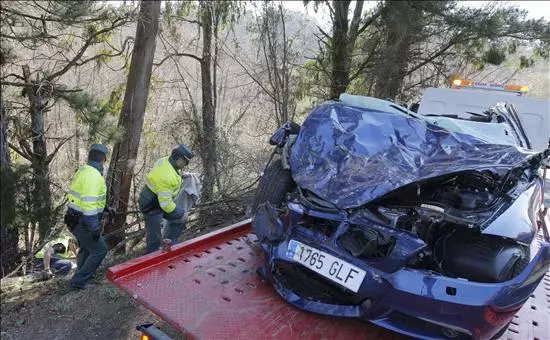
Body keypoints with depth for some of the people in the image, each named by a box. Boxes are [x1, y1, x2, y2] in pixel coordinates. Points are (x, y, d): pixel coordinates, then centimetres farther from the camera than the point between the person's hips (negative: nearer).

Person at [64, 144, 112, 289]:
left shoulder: (83, 171, 9)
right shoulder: (93, 175, -23)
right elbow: (89, 203, -28)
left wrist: (104, 207, 23)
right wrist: (94, 228, -25)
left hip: (76, 219, 10)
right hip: (83, 222, -10)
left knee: (86, 247, 27)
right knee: (99, 250, 1)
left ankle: (83, 273, 45)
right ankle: (78, 281, 7)